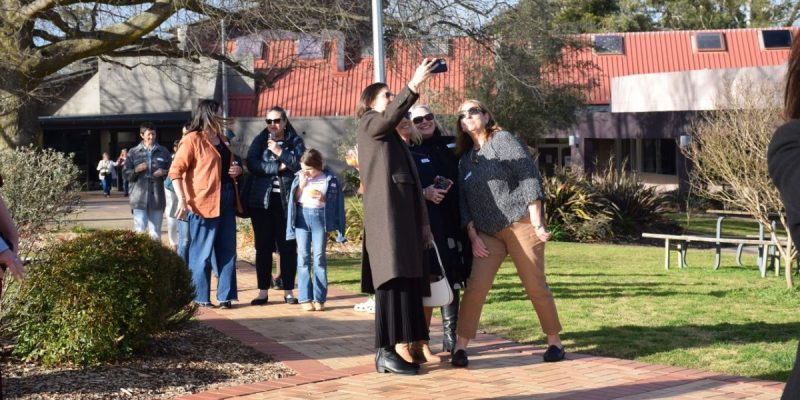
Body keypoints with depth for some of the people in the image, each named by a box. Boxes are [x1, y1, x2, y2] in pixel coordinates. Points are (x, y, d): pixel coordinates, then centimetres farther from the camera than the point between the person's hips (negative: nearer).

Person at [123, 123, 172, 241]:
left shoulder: (163, 151, 8)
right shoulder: (133, 152, 6)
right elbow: (126, 173, 6)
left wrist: (164, 172, -8)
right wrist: (136, 170, -12)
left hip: (157, 198, 1)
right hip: (139, 198, -1)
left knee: (156, 234, 6)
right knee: (139, 231, -5)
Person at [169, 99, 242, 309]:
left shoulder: (222, 140, 17)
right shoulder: (192, 140, -7)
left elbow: (231, 163, 33)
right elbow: (176, 170, -13)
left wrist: (238, 169, 9)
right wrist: (182, 199, -22)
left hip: (226, 201, 8)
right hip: (203, 203, -8)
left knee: (227, 251, 9)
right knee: (202, 253, 0)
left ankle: (225, 295, 16)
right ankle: (199, 298, 7)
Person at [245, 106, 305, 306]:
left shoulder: (295, 141, 7)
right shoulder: (259, 141, 9)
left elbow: (300, 163, -9)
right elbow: (251, 164, -7)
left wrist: (280, 152, -15)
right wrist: (277, 167, -12)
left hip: (287, 201, -1)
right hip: (262, 201, 1)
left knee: (288, 246, 1)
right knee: (263, 247, 3)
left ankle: (288, 290, 9)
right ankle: (263, 291, 9)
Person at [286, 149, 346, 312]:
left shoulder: (329, 179, 0)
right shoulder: (299, 177, 7)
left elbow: (335, 201, 2)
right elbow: (294, 199, 5)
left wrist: (323, 198, -15)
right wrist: (301, 185, -7)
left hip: (320, 217, -2)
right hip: (302, 215, 2)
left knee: (319, 257, -1)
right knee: (303, 257, -1)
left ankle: (319, 298, 4)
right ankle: (305, 298, 1)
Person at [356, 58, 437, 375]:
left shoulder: (392, 137, 29)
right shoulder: (368, 124, 3)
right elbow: (391, 116, -21)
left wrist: (422, 221, 20)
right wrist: (413, 86, -33)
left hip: (403, 214, 9)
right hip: (386, 213, -9)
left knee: (405, 281, 3)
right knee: (393, 279, -16)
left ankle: (388, 350, 3)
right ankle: (386, 352, -18)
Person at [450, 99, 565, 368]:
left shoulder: (503, 140, -2)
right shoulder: (465, 158, 15)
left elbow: (529, 178, -8)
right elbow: (464, 202, 14)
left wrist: (537, 223, -14)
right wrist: (473, 236, 2)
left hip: (520, 223, -4)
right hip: (487, 233, 4)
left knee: (536, 286, 0)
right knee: (475, 287, -7)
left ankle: (554, 342, 16)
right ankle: (460, 346, -3)